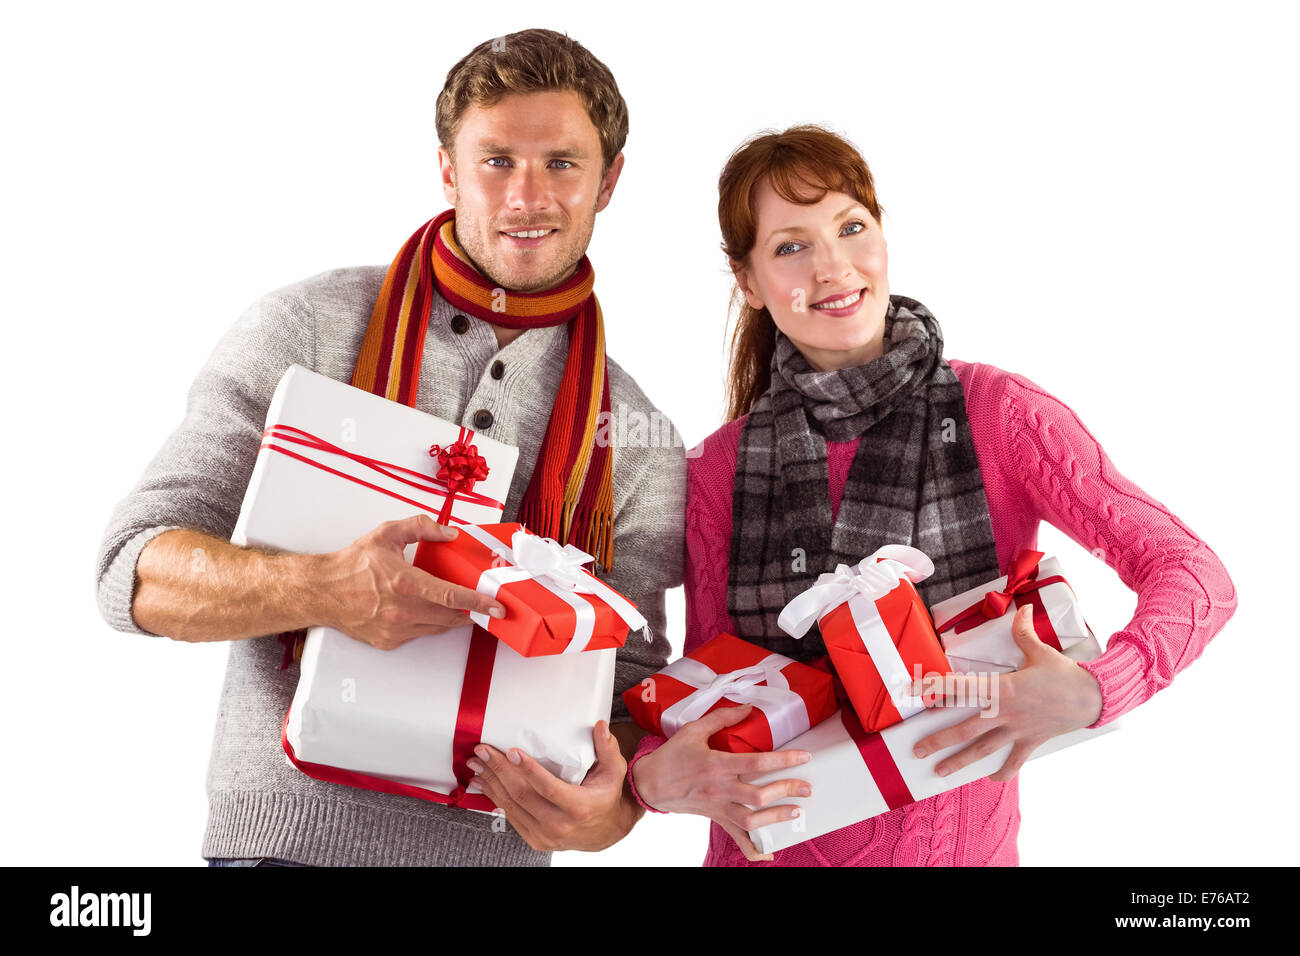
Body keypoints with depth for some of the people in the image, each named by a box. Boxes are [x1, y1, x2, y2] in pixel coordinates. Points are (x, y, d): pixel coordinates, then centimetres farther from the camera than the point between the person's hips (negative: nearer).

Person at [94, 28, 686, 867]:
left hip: (496, 841, 2)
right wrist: (323, 591, -27)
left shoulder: (641, 443, 2)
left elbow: (632, 685, 3)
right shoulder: (310, 327, -4)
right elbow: (137, 573, -8)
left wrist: (610, 808, -19)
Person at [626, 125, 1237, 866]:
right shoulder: (722, 468, -5)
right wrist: (656, 775, -21)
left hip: (961, 845, -1)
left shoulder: (994, 413, -12)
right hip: (776, 847, 1)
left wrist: (1093, 692, -29)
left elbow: (1194, 573, -12)